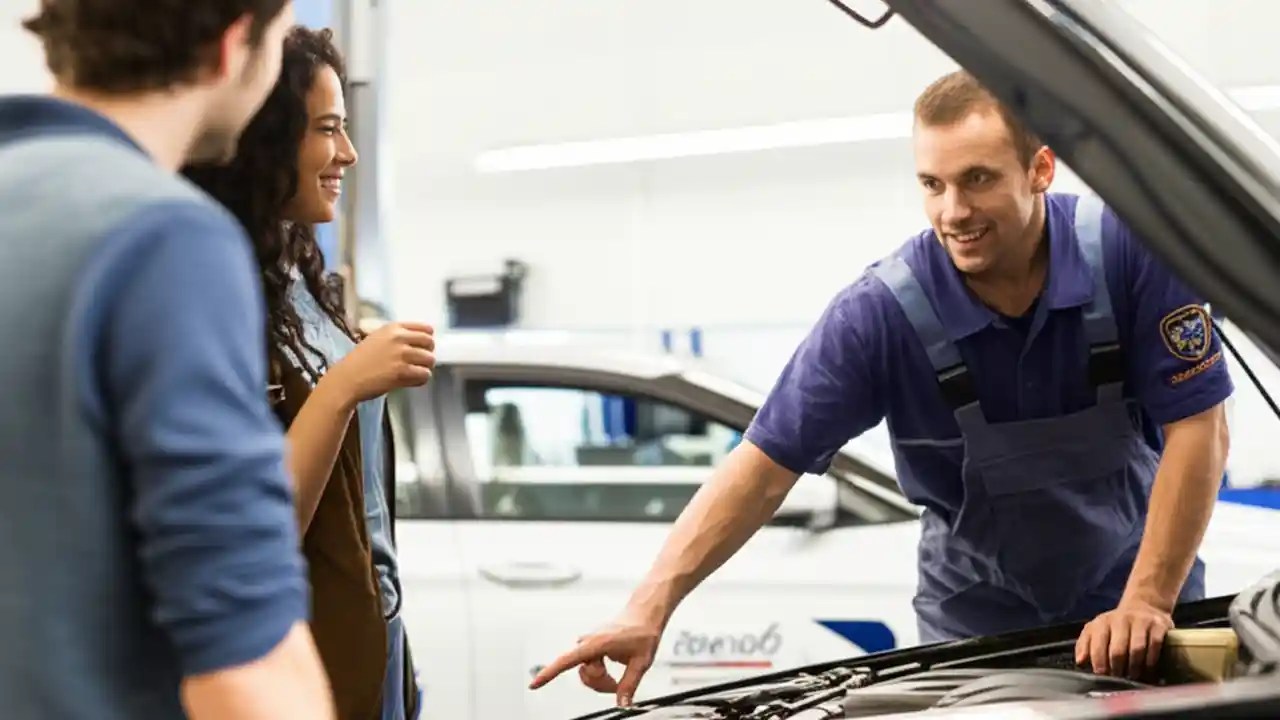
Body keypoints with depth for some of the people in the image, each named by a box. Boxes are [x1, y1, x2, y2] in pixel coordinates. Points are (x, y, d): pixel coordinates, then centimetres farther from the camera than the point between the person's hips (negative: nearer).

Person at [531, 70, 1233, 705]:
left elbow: (1198, 430, -17)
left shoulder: (1132, 251, -20)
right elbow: (764, 464, -20)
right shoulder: (880, 312, -19)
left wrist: (1146, 601, -24)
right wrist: (650, 607, -30)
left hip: (1130, 607, 0)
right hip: (976, 620, 0)